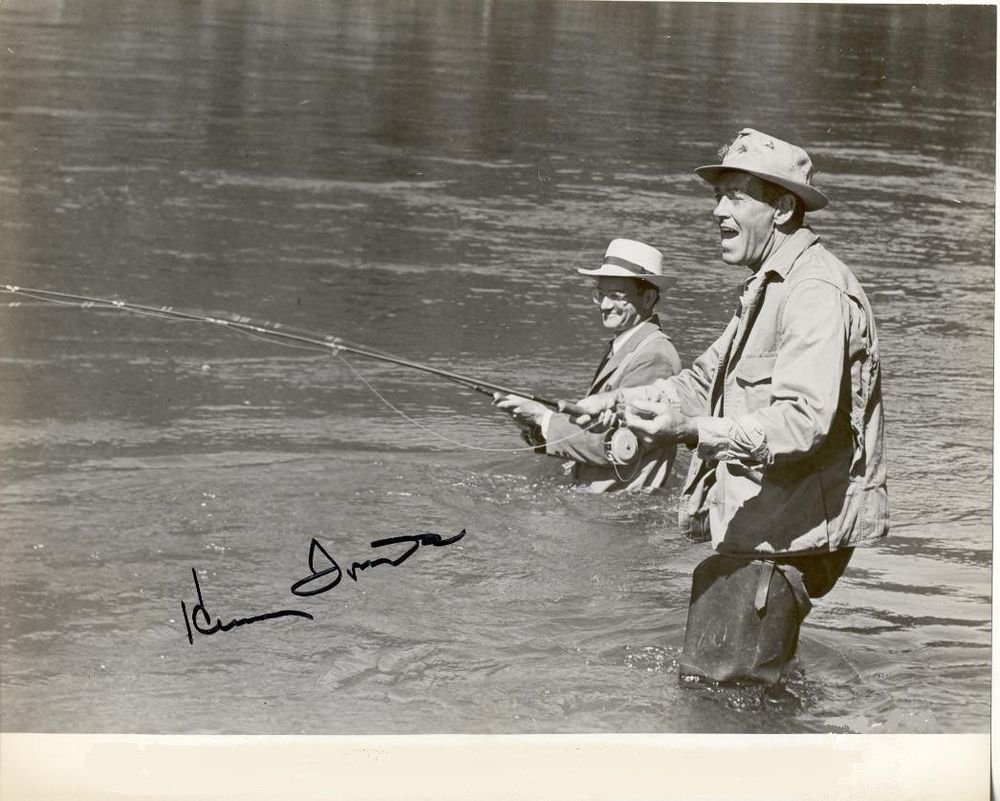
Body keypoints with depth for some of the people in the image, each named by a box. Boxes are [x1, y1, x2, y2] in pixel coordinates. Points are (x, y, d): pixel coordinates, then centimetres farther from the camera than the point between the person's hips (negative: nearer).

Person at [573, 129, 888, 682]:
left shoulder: (817, 292, -18)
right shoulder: (768, 288, 19)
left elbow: (803, 421, -30)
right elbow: (705, 381, 27)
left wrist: (693, 431, -40)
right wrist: (620, 402, 11)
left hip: (786, 541, -11)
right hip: (751, 531, 11)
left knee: (716, 685, -8)